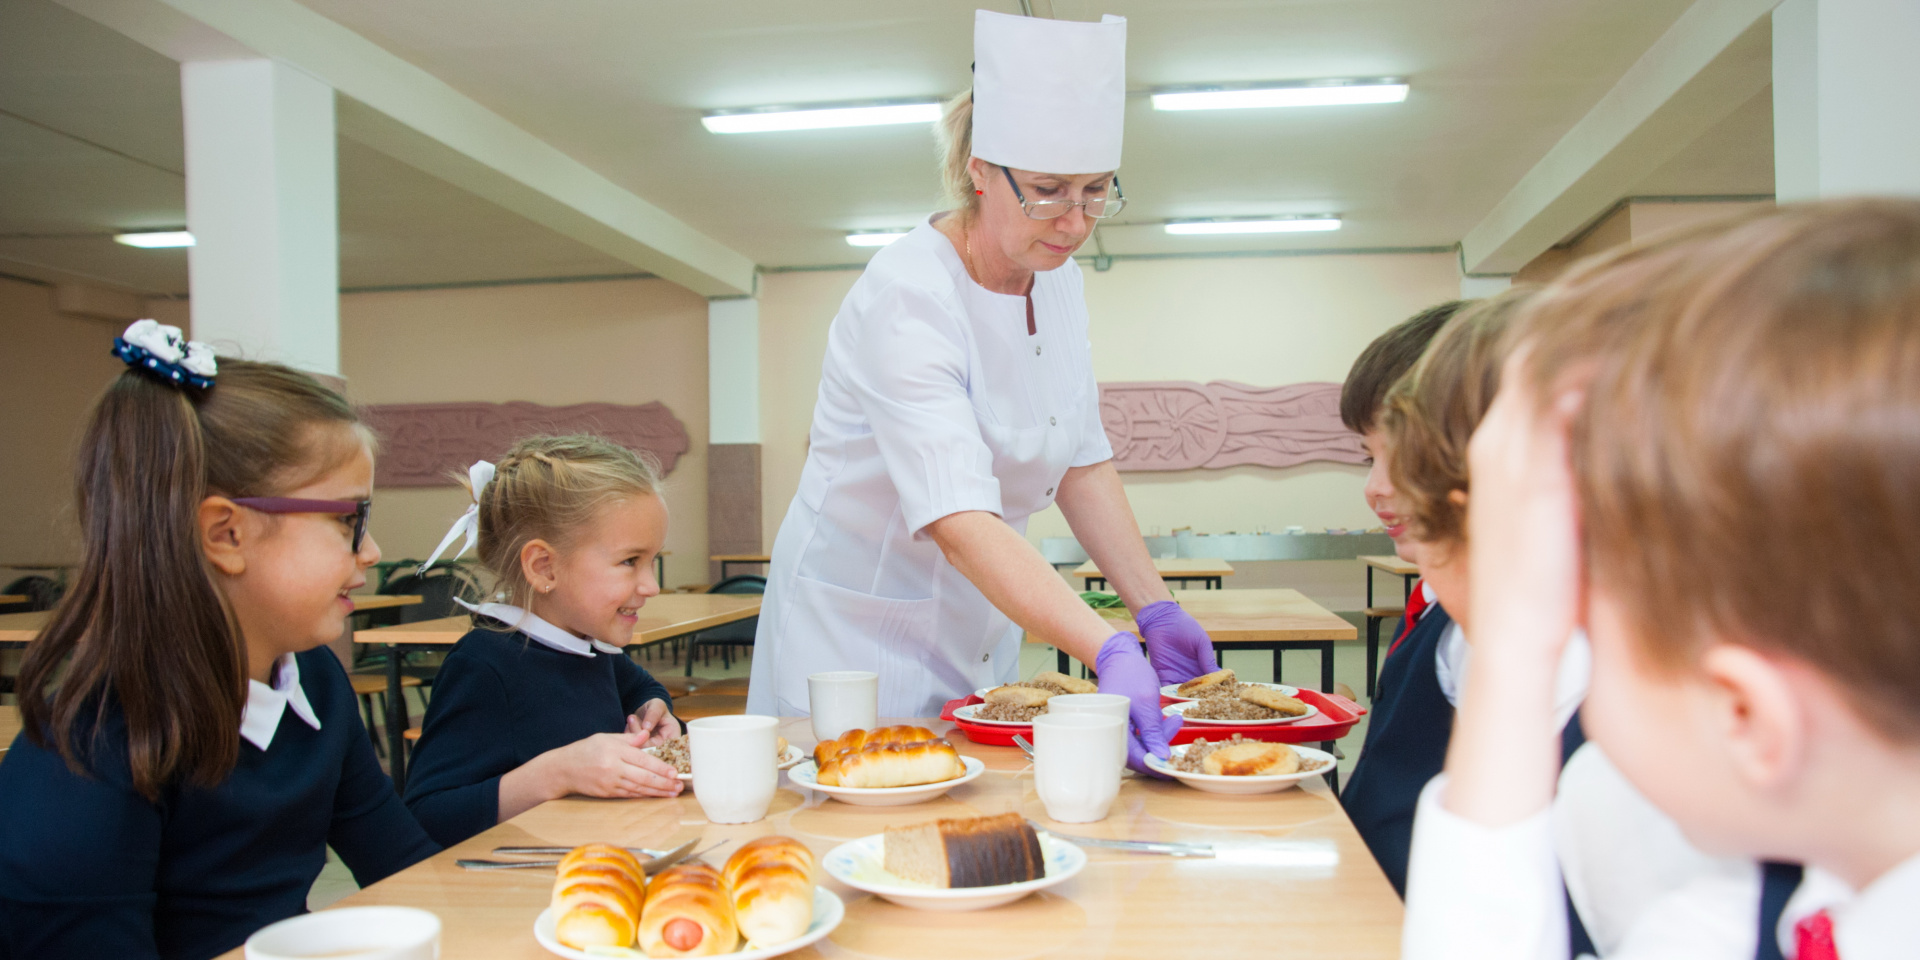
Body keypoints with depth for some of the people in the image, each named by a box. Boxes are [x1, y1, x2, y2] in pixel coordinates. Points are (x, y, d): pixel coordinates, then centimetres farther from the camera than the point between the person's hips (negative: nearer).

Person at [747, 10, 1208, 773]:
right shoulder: (907, 297, -26)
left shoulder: (1058, 280, -2)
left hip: (980, 629, 7)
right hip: (859, 635, -7)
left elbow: (1082, 462, 2)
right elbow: (961, 522, -37)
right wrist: (1110, 654, -46)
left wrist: (1155, 610, -6)